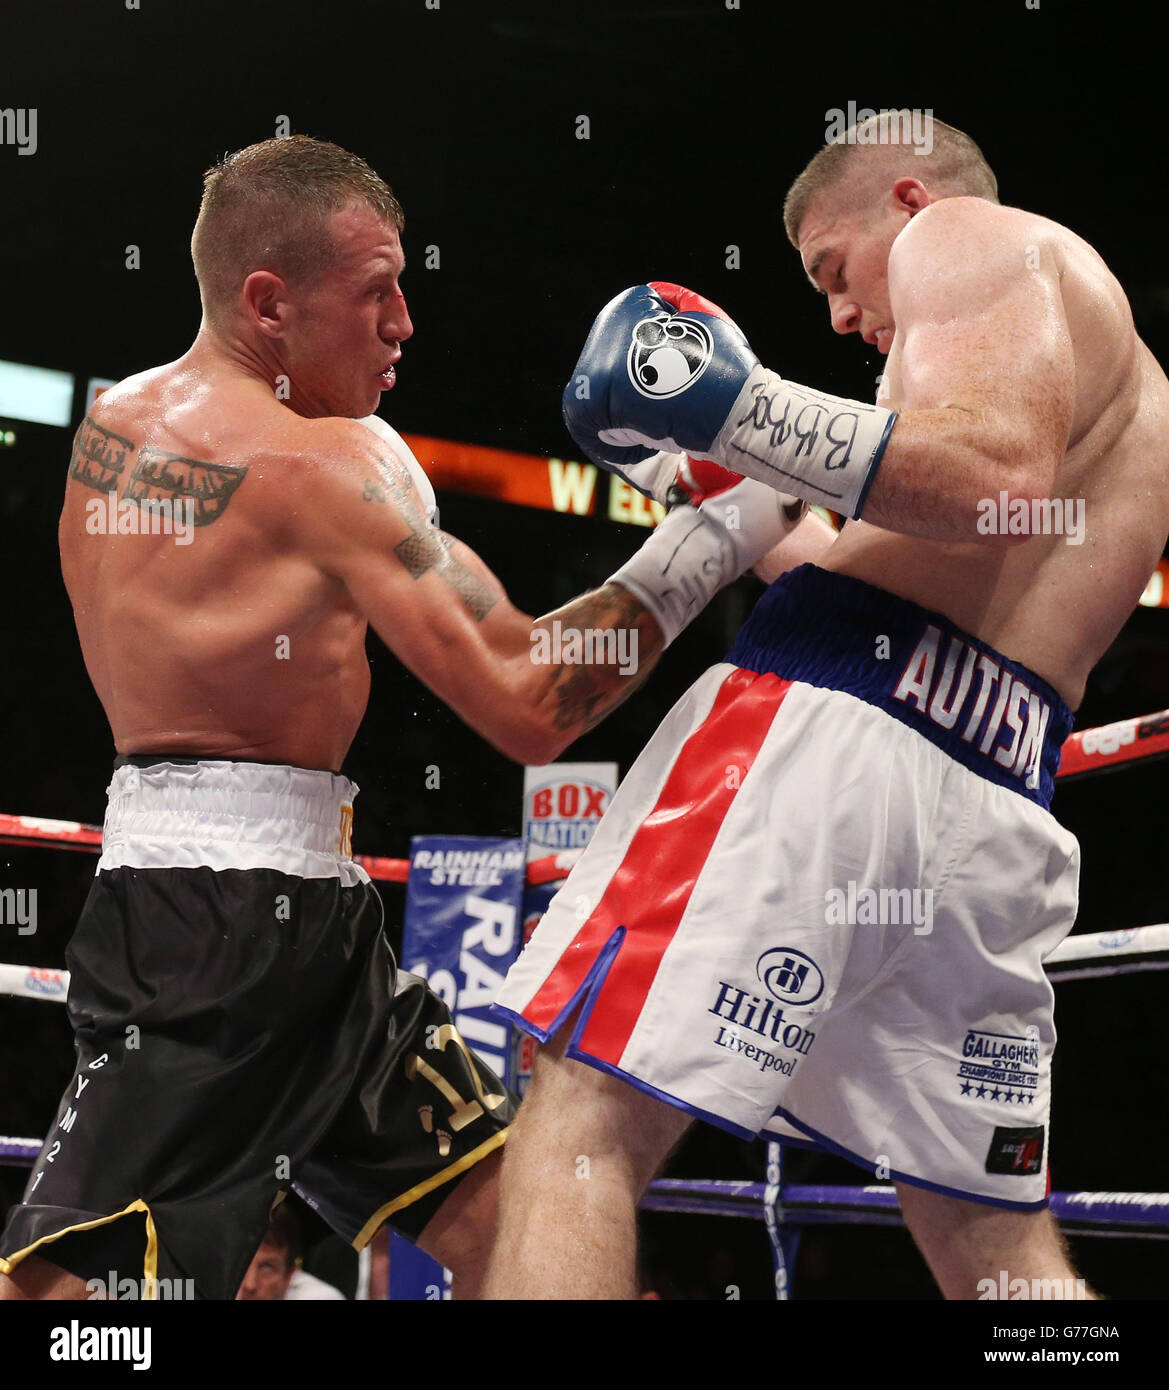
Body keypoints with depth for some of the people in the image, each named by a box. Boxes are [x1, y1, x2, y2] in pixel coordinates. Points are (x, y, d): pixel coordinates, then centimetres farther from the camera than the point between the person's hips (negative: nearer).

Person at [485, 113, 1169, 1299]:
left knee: (581, 1123, -10)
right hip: (999, 806, 9)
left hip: (831, 720, -8)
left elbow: (998, 477, -12)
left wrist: (732, 407, -15)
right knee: (998, 1253, 13)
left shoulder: (972, 237, 9)